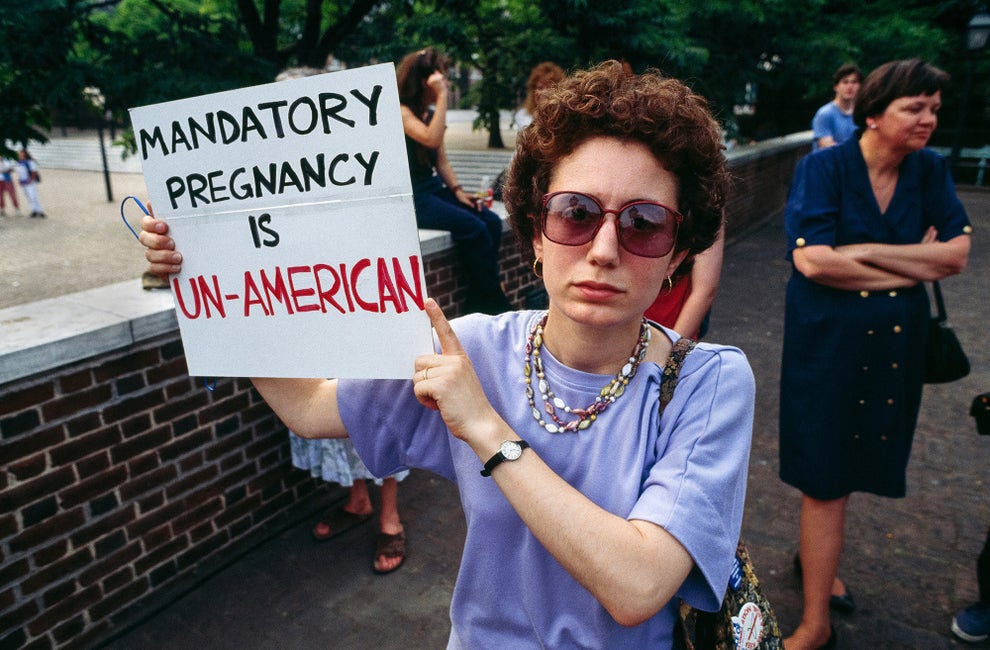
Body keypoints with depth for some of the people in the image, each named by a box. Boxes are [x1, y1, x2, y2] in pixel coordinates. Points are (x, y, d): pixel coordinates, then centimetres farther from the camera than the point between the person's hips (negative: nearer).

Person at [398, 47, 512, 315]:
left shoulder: (431, 112, 14)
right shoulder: (400, 111, -10)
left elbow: (442, 160, 14)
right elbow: (432, 139, -27)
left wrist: (458, 191, 0)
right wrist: (442, 97, -21)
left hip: (435, 189, 8)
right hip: (411, 197, -8)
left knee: (492, 222, -12)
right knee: (474, 229, -24)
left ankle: (478, 305, -7)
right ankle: (495, 305, -10)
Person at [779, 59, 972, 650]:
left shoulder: (930, 170, 3)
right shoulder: (824, 167, -12)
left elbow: (958, 252, -5)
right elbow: (812, 260, -23)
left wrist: (866, 253, -16)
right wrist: (915, 266, -14)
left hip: (896, 341, 5)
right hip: (828, 337, -5)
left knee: (854, 458, 16)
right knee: (826, 473, 0)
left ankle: (815, 555, 41)